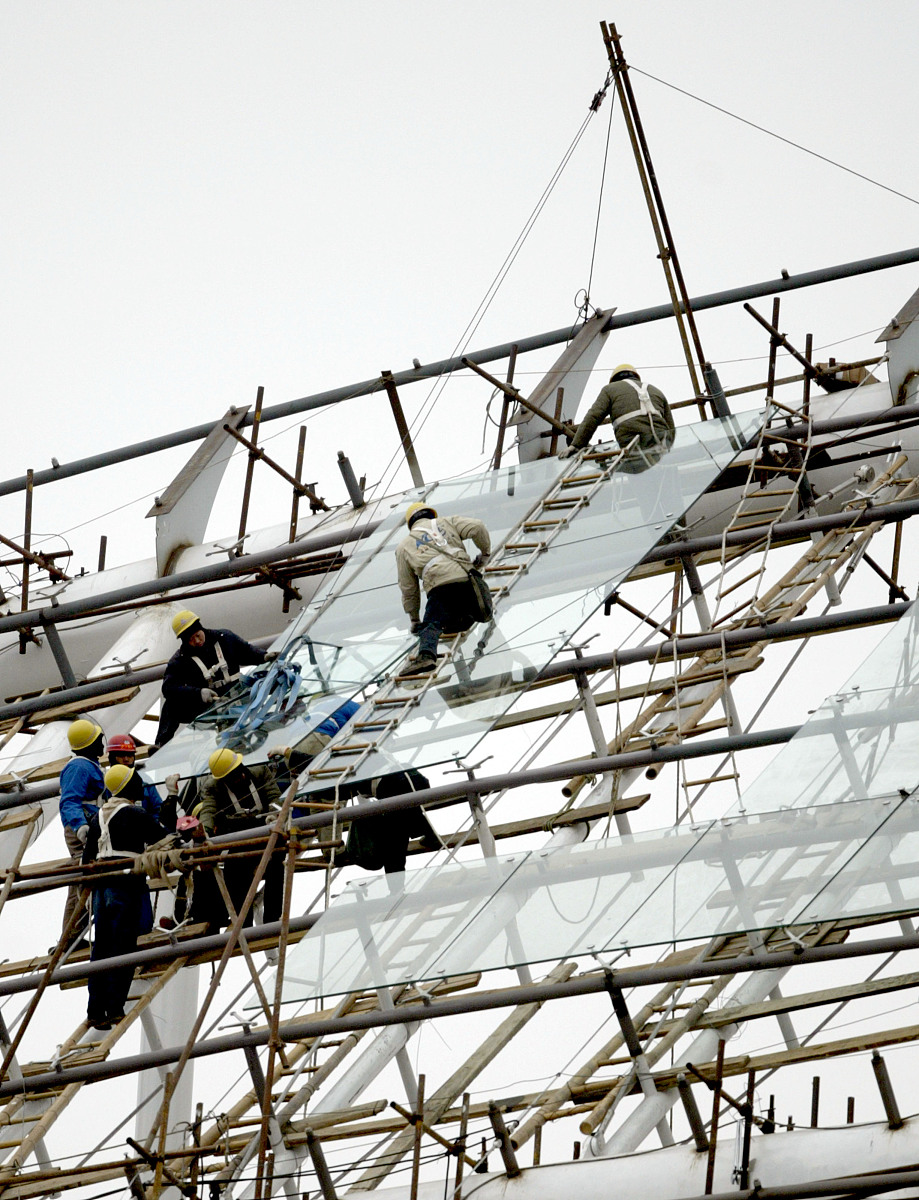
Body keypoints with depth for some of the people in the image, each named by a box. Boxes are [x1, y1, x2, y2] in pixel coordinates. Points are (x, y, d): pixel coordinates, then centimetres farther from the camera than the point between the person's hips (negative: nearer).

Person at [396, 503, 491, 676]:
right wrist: (485, 552, 27)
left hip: (440, 587, -2)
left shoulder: (403, 546, 25)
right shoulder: (446, 522, 27)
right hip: (467, 579, 2)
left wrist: (414, 619, 34)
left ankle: (426, 654, -39)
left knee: (431, 624, -9)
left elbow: (408, 588, 26)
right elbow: (477, 527, 10)